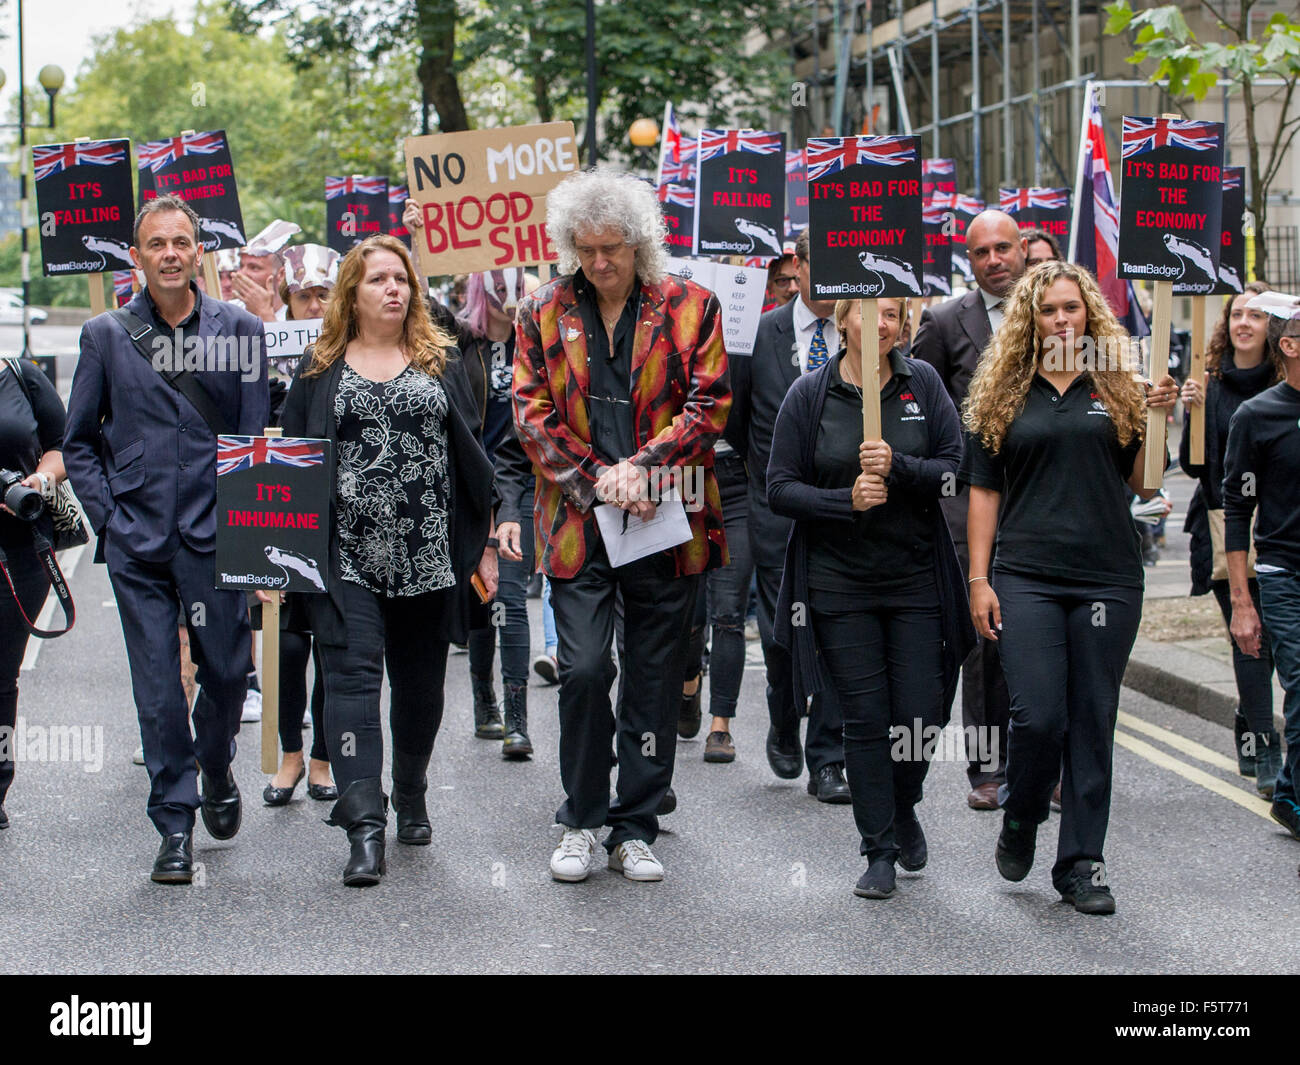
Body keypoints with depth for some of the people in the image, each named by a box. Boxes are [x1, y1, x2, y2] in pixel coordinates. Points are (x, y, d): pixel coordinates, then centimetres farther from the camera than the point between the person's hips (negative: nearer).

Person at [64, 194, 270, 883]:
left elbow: (256, 438, 7)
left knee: (228, 670, 2)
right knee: (157, 688, 0)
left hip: (214, 534, 0)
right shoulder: (106, 336, 7)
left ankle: (215, 767, 33)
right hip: (137, 540, 0)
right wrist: (107, 515, 1)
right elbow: (78, 442, 11)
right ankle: (175, 824, 9)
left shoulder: (240, 330, 6)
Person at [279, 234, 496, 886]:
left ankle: (410, 800, 32)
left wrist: (483, 543, 7)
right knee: (352, 674, -13)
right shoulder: (319, 368, 8)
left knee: (420, 683, 10)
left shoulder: (441, 363, 10)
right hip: (346, 555, -2)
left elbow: (470, 456, 11)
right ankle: (364, 827, -18)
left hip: (428, 553, 2)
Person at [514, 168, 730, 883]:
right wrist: (598, 479, -9)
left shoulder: (690, 308, 4)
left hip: (667, 522, 0)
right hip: (579, 522, 0)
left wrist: (642, 467, -12)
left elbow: (708, 406, 0)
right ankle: (581, 823, 8)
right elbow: (533, 415, 3)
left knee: (654, 680, 5)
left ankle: (634, 831, 16)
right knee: (584, 669, -10)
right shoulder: (544, 313, 7)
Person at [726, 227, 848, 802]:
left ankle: (826, 761, 5)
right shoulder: (760, 332, 0)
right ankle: (784, 729, 29)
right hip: (778, 509, 0)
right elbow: (733, 415, 10)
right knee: (782, 630, 1)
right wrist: (767, 469, 11)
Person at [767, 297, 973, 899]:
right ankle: (879, 849, 13)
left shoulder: (923, 383, 2)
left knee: (921, 714, 0)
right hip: (839, 584, -1)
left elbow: (954, 469, -2)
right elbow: (781, 489, -2)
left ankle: (903, 807, 31)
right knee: (864, 718, 0)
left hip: (916, 579, 1)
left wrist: (897, 467, -19)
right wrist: (846, 499, -17)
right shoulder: (811, 394, -1)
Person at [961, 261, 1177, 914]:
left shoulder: (1118, 388, 8)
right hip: (1026, 578, -1)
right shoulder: (1004, 394, 8)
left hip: (1108, 578, 1)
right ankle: (1020, 817, 20)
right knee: (1038, 717, -9)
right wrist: (979, 580, 2)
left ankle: (1082, 864, 13)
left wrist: (1157, 421, -8)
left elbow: (1143, 486, 7)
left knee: (1093, 723, 4)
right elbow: (984, 491, 8)